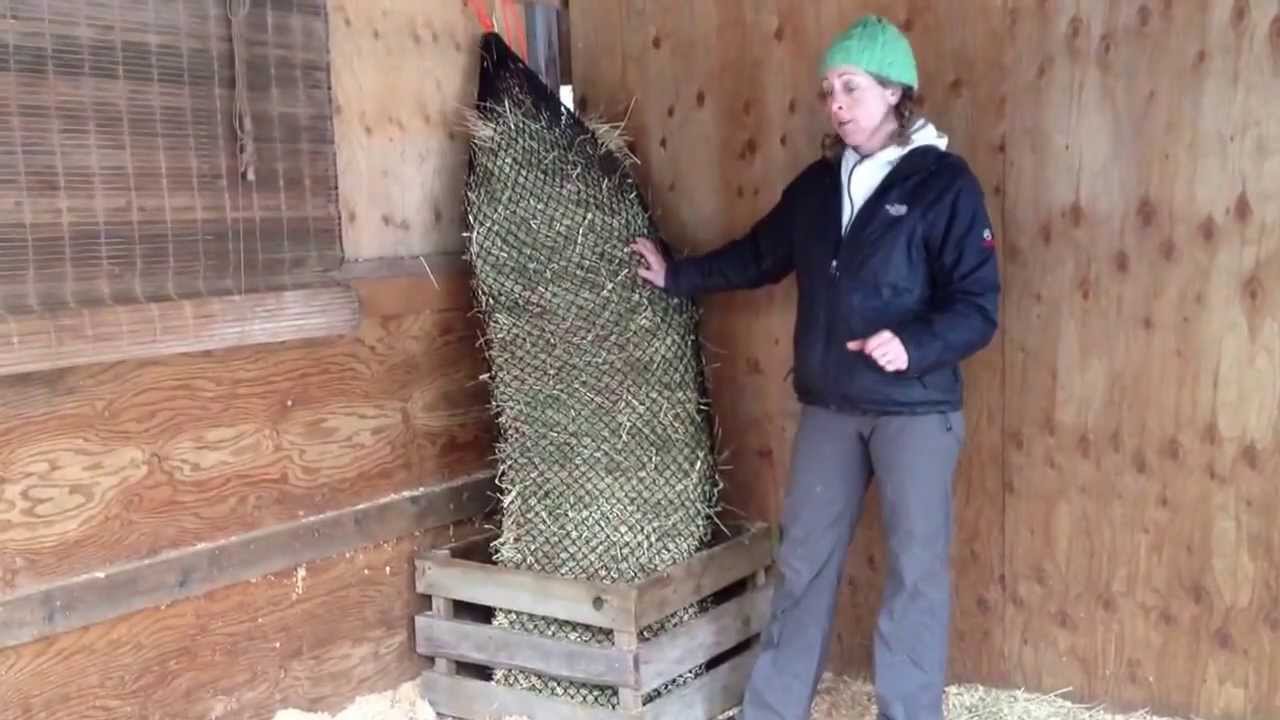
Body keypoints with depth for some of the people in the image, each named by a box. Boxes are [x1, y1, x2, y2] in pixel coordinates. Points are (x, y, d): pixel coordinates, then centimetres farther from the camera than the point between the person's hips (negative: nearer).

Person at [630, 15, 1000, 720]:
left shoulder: (945, 183, -9)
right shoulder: (818, 183, 8)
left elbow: (978, 306, -13)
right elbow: (758, 255, 21)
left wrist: (914, 344, -28)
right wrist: (677, 275, 21)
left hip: (917, 408, -5)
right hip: (828, 406, 5)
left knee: (915, 567, 4)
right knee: (803, 559, 13)